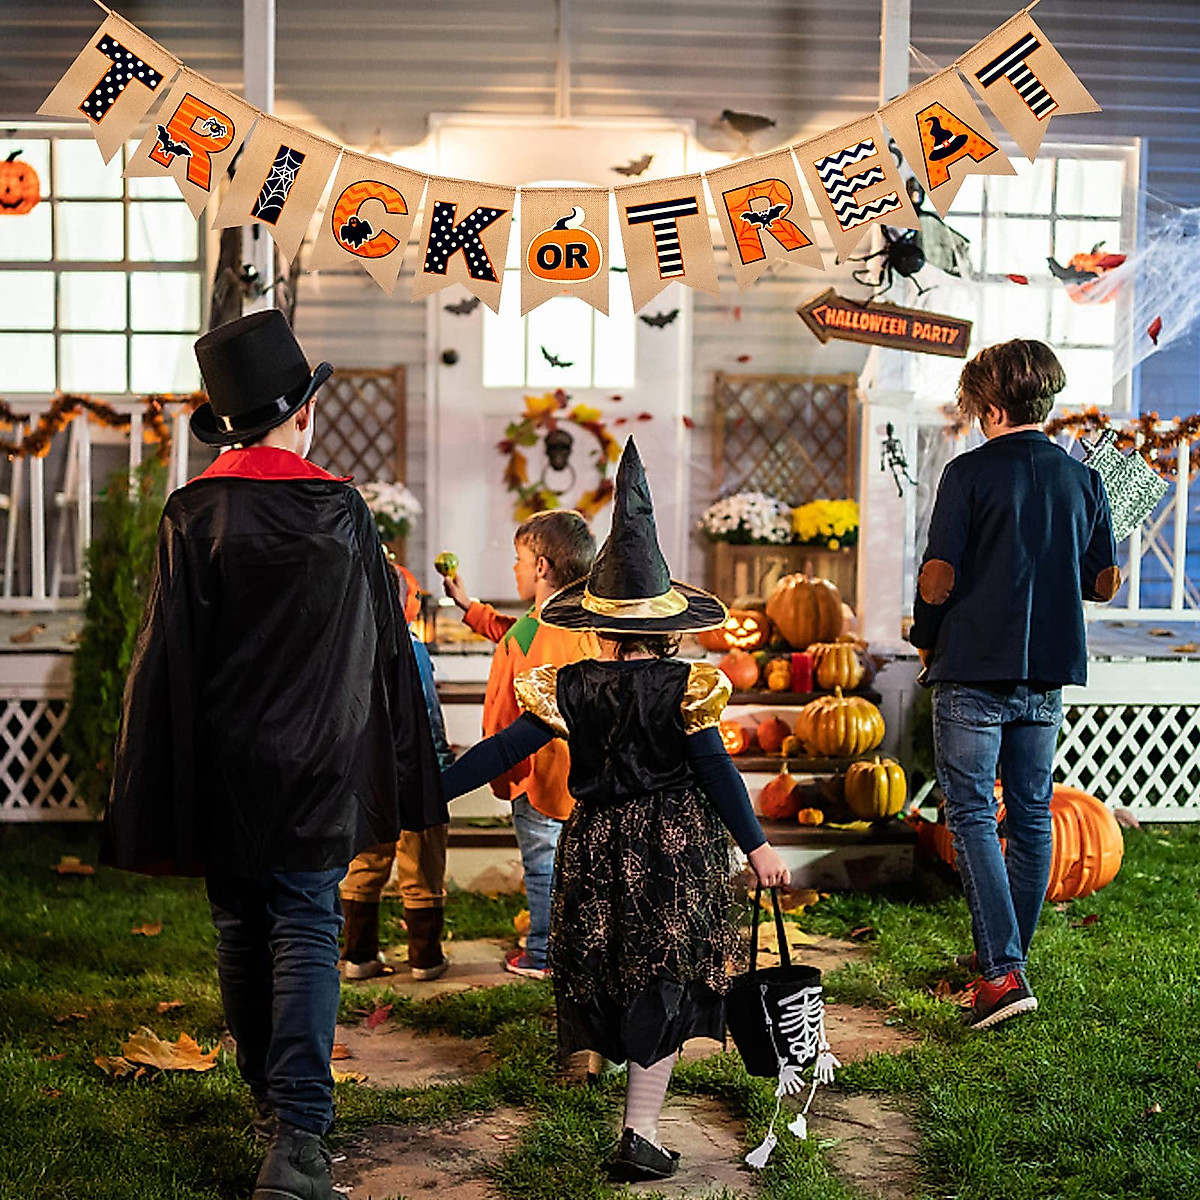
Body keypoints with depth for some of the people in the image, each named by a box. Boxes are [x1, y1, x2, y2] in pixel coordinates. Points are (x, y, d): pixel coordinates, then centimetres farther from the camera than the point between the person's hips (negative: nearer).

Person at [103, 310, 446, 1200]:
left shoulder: (192, 517, -8)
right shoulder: (343, 510, -4)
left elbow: (164, 660, -8)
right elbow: (387, 650, 2)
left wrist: (153, 802, -2)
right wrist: (400, 778, 12)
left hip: (221, 768, 0)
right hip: (320, 763, 0)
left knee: (241, 932, 16)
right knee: (306, 932, 1)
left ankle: (271, 1101, 29)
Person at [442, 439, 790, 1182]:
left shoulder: (571, 689, -5)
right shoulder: (685, 687, -8)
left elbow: (503, 750, -5)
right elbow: (716, 771, -9)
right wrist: (756, 846, -1)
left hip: (599, 850, 1)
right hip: (675, 848, -1)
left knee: (610, 973, 19)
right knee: (663, 983, 3)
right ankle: (641, 1136, 2)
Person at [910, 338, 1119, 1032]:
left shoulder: (970, 473, -9)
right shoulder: (1083, 478, 6)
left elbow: (939, 577, -11)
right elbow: (1106, 584, 9)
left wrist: (924, 637, 7)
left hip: (974, 668, -5)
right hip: (1050, 670, 5)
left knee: (973, 815, -1)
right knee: (1032, 815, 14)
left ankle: (1004, 972, -11)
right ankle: (1008, 954, 26)